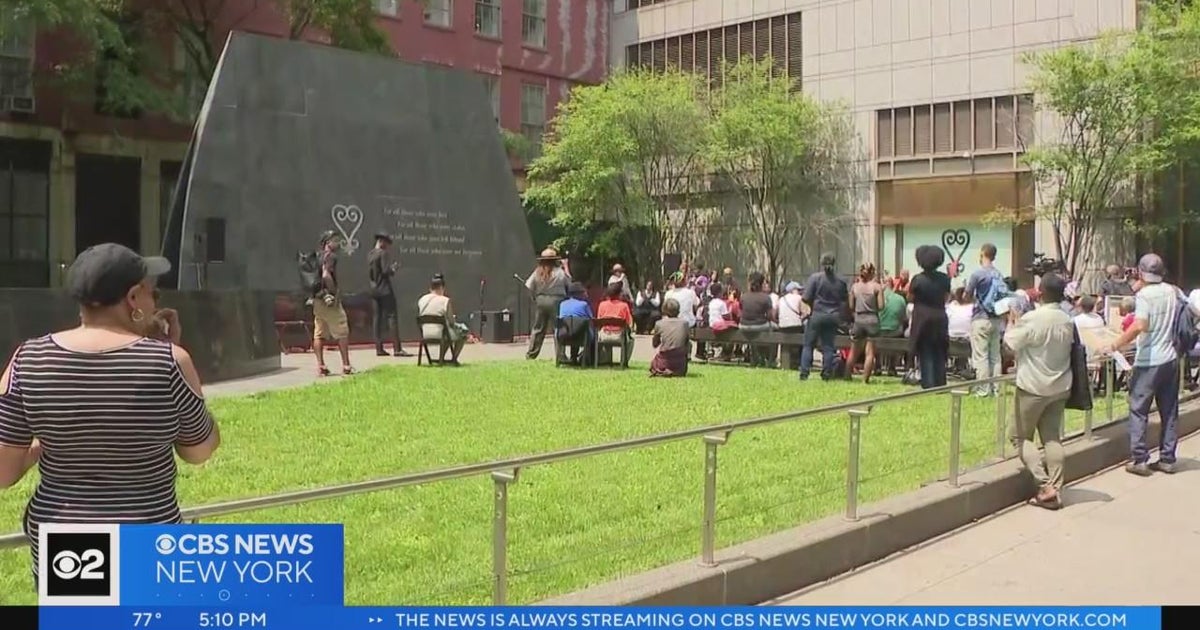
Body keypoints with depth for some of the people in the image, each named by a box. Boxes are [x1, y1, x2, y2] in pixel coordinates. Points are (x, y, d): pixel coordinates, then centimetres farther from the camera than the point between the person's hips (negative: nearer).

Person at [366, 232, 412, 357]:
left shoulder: (370, 255, 13)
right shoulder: (383, 253, -11)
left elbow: (369, 275, 17)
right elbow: (386, 271, -19)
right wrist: (394, 268, 0)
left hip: (374, 290, 8)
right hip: (385, 289, -8)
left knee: (378, 318, 8)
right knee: (391, 317, -7)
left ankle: (379, 348, 8)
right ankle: (397, 349, -11)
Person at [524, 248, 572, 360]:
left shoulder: (538, 272, 0)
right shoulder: (559, 272, -8)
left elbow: (529, 287, 0)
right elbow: (569, 283, 4)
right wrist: (566, 268, 12)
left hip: (540, 301, 3)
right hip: (555, 301, -3)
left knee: (537, 329, 11)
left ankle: (531, 354, 13)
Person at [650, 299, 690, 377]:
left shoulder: (659, 324, -6)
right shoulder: (685, 323, -3)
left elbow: (654, 344, 7)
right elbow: (686, 342, 8)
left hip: (664, 362, 1)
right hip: (680, 364, -1)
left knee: (653, 362, 33)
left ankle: (662, 372, 3)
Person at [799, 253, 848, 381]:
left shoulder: (815, 277, -8)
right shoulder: (841, 281, 3)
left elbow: (806, 298, -9)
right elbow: (845, 300, 8)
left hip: (817, 314, -3)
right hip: (833, 316, 3)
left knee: (808, 345, 5)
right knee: (828, 346, 8)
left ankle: (804, 373, 0)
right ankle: (827, 374, 6)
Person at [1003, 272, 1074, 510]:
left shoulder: (1032, 318, -18)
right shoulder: (1067, 321, 1)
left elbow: (1011, 344, -11)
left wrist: (1012, 323, 6)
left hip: (1033, 387, -6)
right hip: (1059, 387, 6)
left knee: (1024, 437, 7)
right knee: (1052, 438, 10)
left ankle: (1046, 487, -3)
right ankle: (1055, 489, 8)